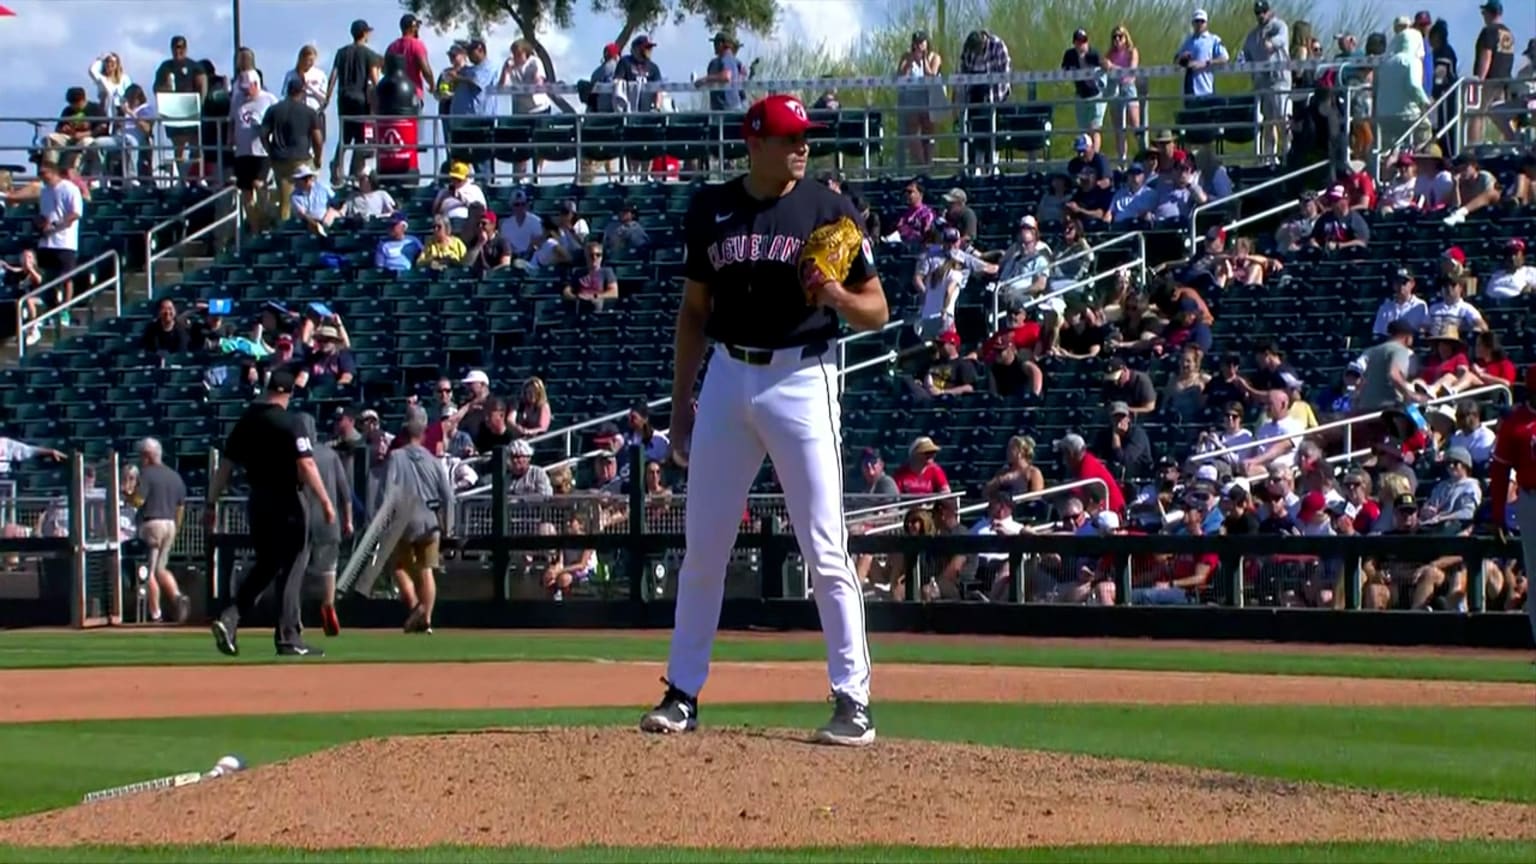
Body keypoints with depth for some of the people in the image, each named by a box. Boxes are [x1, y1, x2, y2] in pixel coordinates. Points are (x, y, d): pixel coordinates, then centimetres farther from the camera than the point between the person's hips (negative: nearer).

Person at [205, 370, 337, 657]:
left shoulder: (245, 421, 7)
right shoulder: (288, 423, -11)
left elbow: (226, 466, 8)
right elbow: (305, 465, -19)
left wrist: (212, 504, 13)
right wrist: (325, 502, -17)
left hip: (257, 501, 6)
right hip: (286, 503, -6)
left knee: (265, 565, 18)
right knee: (291, 568, 0)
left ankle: (230, 618, 0)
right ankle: (288, 638, 0)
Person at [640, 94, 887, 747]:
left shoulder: (828, 211, -2)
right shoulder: (711, 209, 7)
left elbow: (877, 312, 0)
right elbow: (694, 310, 15)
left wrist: (838, 297, -21)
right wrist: (680, 401, 11)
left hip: (802, 379, -4)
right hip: (726, 379, 4)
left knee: (825, 550, -7)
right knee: (703, 546, 8)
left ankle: (853, 700, -3)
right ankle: (682, 693, 17)